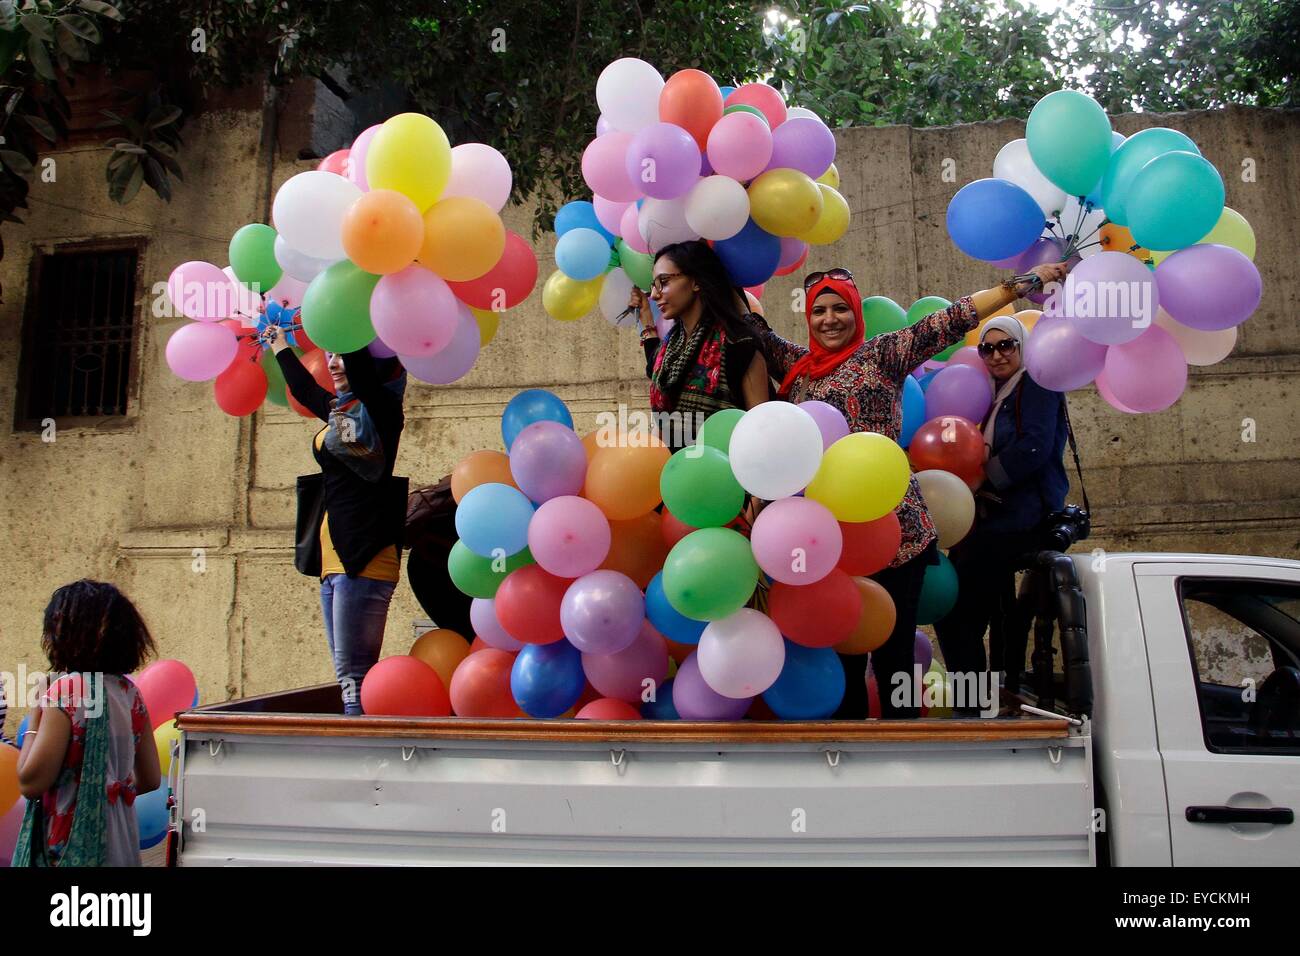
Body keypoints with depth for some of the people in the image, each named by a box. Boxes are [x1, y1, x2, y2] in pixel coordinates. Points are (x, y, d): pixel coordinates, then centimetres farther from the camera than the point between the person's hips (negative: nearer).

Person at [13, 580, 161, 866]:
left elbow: (30, 783, -16)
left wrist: (33, 723, -5)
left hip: (70, 849, -6)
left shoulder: (67, 690, -16)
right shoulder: (131, 693, 2)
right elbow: (150, 779, 7)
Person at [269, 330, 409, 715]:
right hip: (333, 560, 9)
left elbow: (357, 360, -19)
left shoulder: (380, 409, -3)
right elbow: (304, 389, 40)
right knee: (349, 674, 7)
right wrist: (279, 344, 54)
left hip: (364, 559, -9)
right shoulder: (338, 411, 20)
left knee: (355, 673, -12)